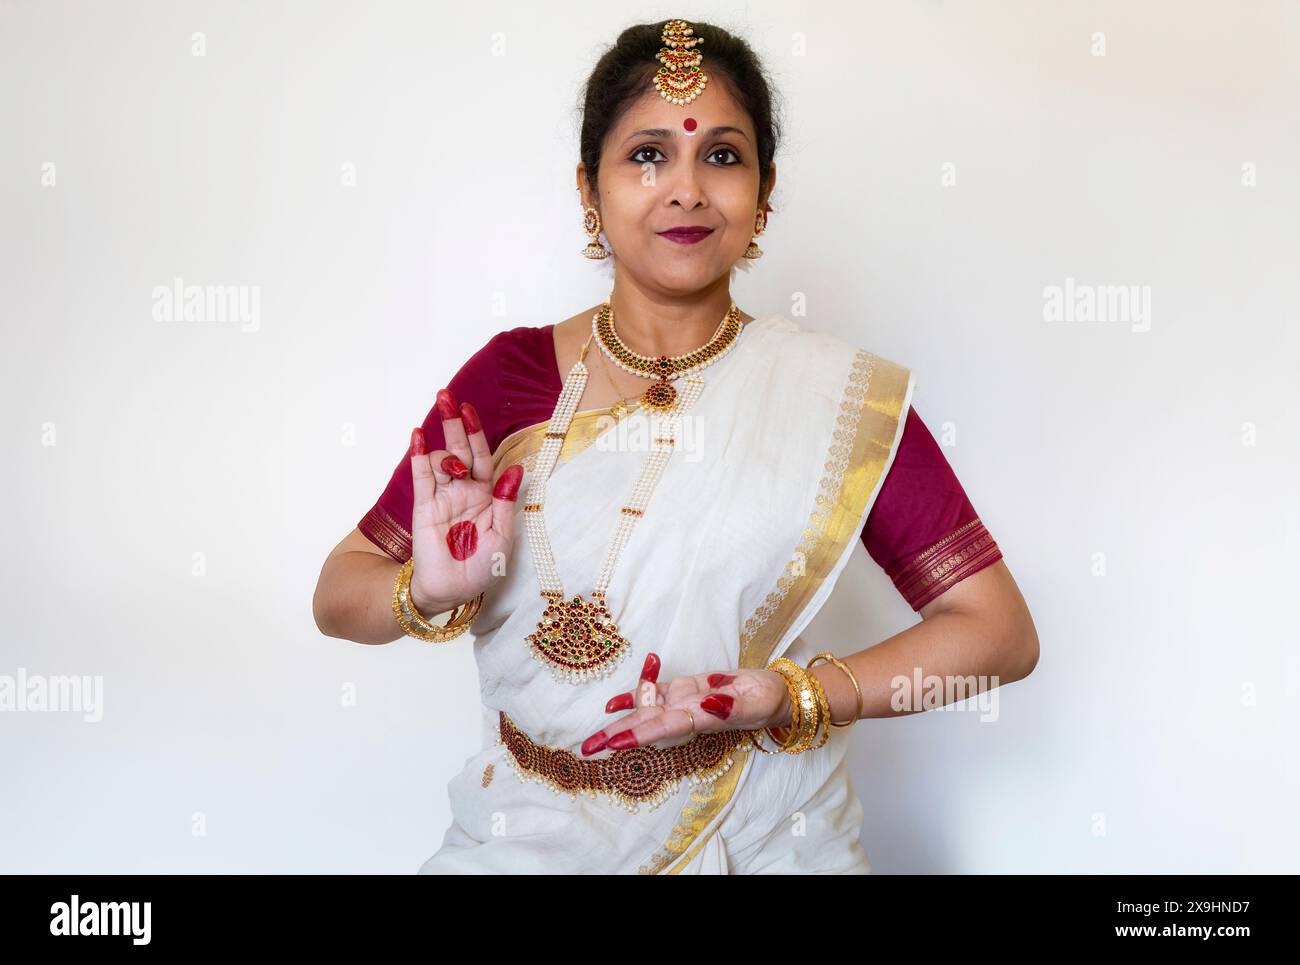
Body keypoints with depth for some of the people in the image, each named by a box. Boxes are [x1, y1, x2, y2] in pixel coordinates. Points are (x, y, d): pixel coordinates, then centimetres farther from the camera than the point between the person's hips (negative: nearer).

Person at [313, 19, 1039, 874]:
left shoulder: (839, 394, -12)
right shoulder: (509, 377, -9)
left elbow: (1001, 632, -9)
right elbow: (338, 593, -3)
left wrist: (789, 697, -22)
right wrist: (429, 592, -25)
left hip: (767, 844, 0)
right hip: (528, 843, 1)